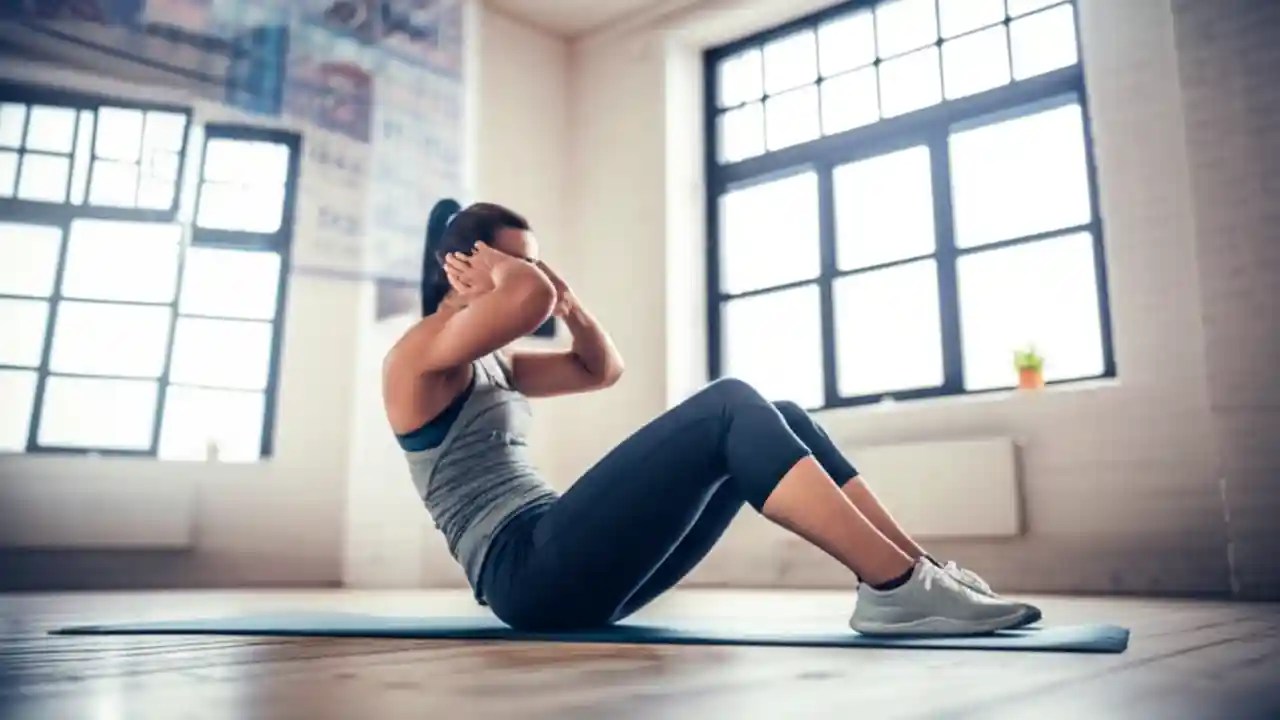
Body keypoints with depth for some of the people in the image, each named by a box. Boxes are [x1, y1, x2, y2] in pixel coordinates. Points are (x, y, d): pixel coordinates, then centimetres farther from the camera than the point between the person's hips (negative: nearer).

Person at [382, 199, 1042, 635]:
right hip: (529, 573, -9)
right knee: (729, 408, -22)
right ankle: (896, 589, -26)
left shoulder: (491, 365, 26)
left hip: (571, 567, 9)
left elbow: (603, 368, 33)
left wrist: (567, 299, 19)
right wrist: (487, 276, -1)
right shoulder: (416, 358, -3)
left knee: (779, 419, -1)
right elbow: (531, 297, -23)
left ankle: (918, 570, -7)